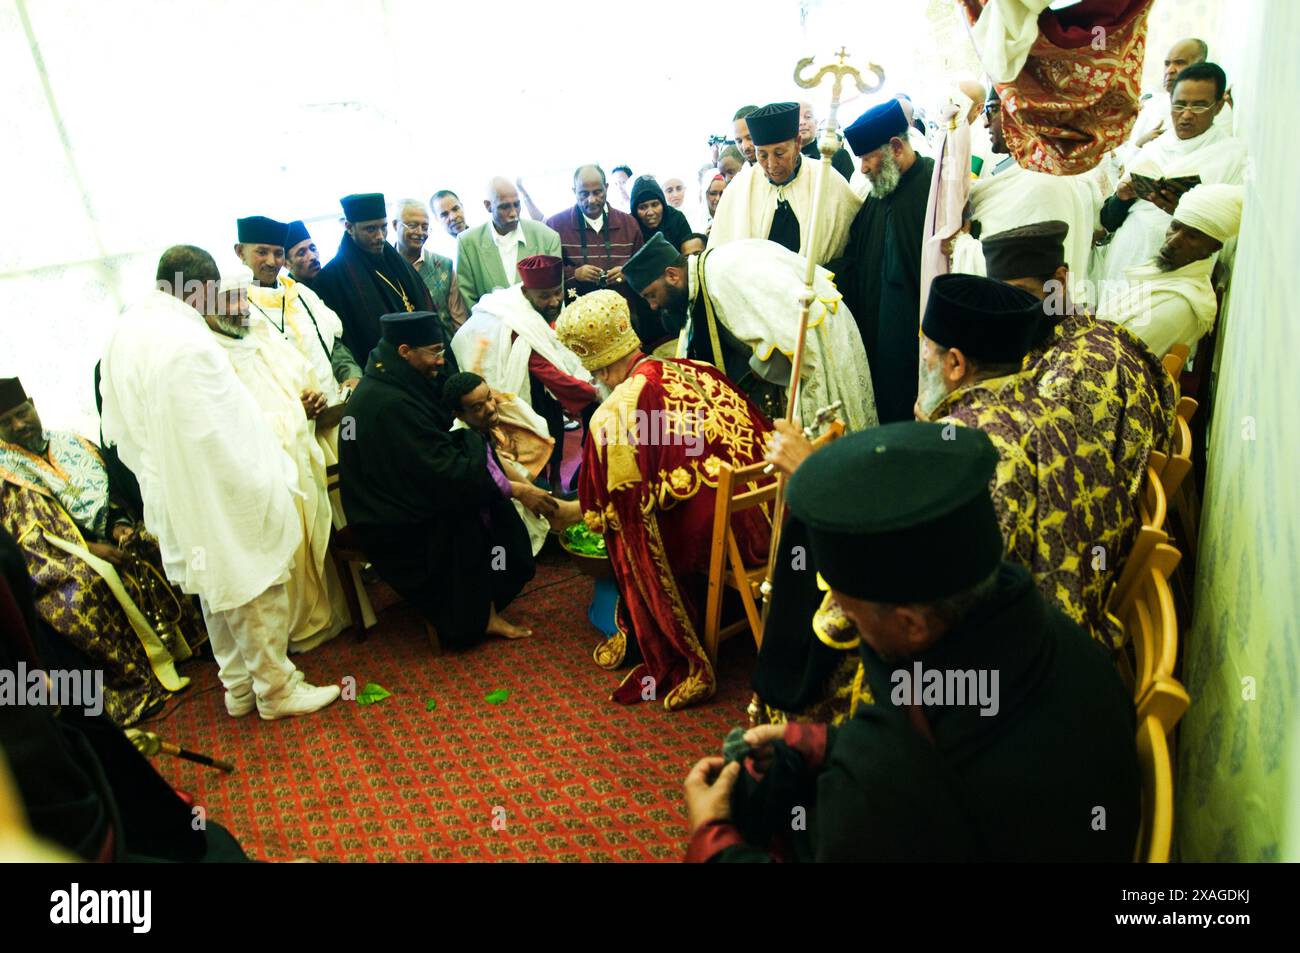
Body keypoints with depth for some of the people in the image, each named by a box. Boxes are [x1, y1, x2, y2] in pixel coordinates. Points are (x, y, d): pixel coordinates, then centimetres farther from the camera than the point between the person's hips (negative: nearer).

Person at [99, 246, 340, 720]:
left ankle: (238, 686, 36)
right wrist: (271, 494, -14)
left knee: (217, 589, 22)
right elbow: (226, 435, -25)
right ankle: (276, 688, 23)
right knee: (257, 592, 8)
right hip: (219, 500, -9)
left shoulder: (124, 331, 3)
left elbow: (119, 425, 12)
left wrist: (154, 469, 22)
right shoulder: (187, 342, -26)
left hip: (170, 499, 9)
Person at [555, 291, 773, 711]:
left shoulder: (612, 416, -8)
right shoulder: (693, 370, 6)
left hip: (710, 540, -7)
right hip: (761, 519, 7)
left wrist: (565, 512, 25)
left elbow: (606, 510, 3)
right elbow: (764, 436, 14)